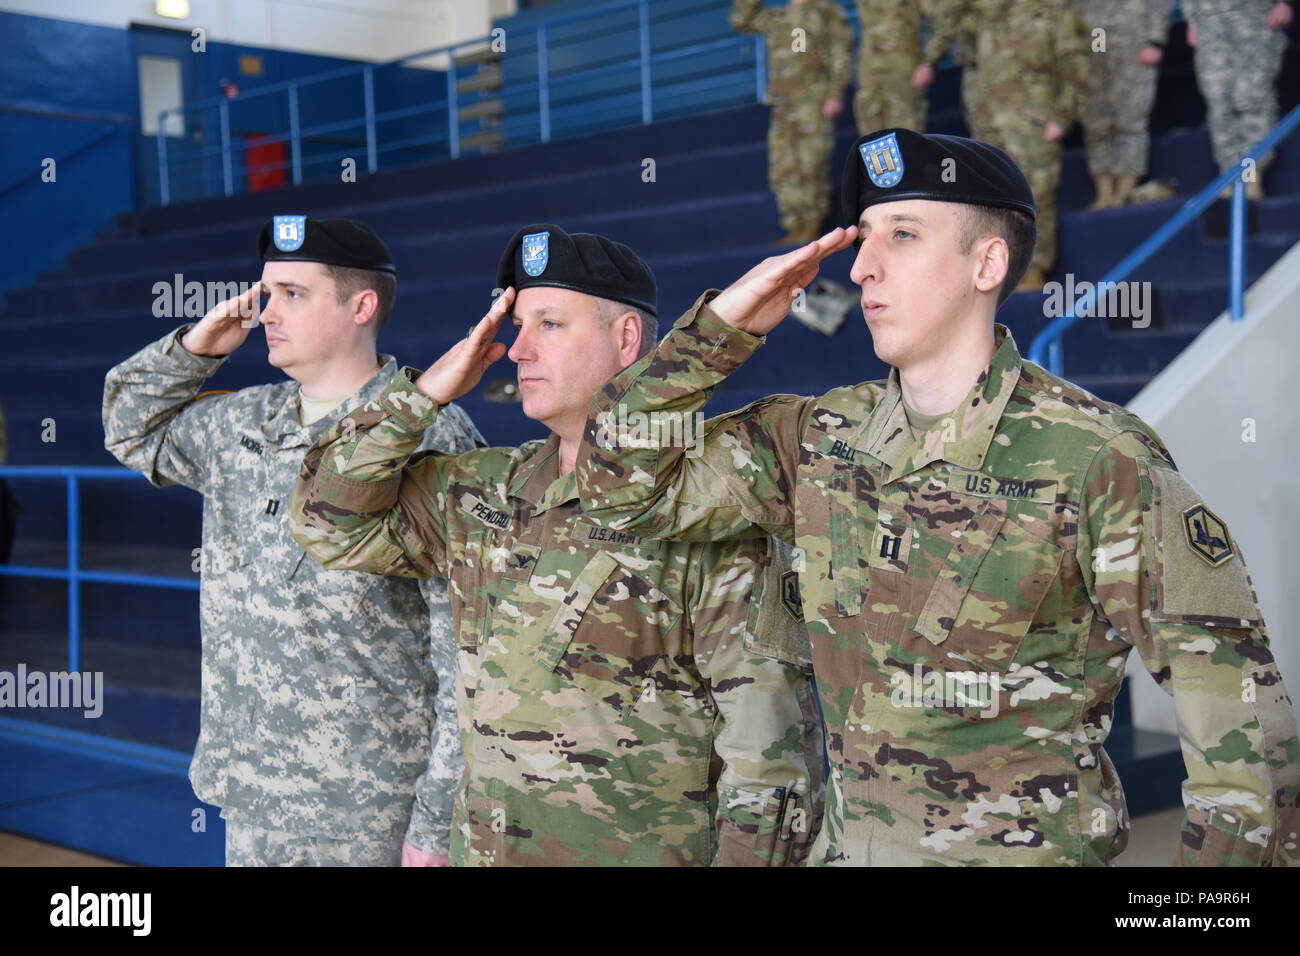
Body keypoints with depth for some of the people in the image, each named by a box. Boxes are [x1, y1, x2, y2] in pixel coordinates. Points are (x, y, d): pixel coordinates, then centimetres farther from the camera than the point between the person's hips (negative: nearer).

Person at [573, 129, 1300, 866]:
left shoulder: (1094, 459, -16)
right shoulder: (820, 438, 0)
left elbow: (1233, 690, -14)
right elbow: (626, 483, 2)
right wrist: (720, 326, -6)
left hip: (1028, 846, -5)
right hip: (846, 841, 5)